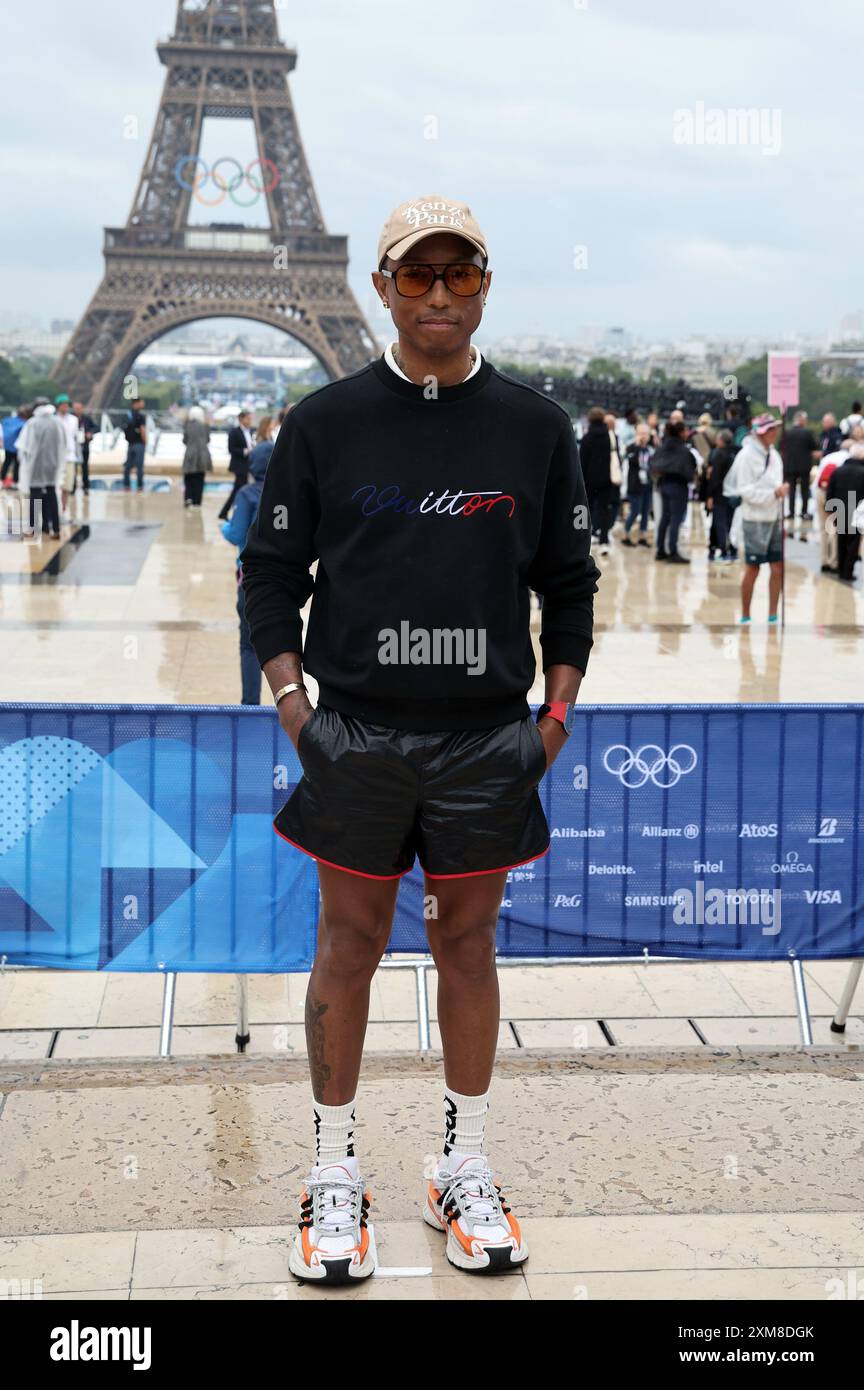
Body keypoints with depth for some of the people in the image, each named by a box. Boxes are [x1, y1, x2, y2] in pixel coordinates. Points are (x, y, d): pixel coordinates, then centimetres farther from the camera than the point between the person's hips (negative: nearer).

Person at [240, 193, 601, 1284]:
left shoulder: (535, 427, 3)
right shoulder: (324, 423, 0)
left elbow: (569, 585, 9)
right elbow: (271, 570, 5)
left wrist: (556, 713, 3)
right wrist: (291, 702, -3)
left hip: (487, 743, 1)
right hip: (355, 739, -1)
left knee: (468, 948, 10)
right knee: (349, 948, 7)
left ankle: (465, 1174, 25)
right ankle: (335, 1175, 21)